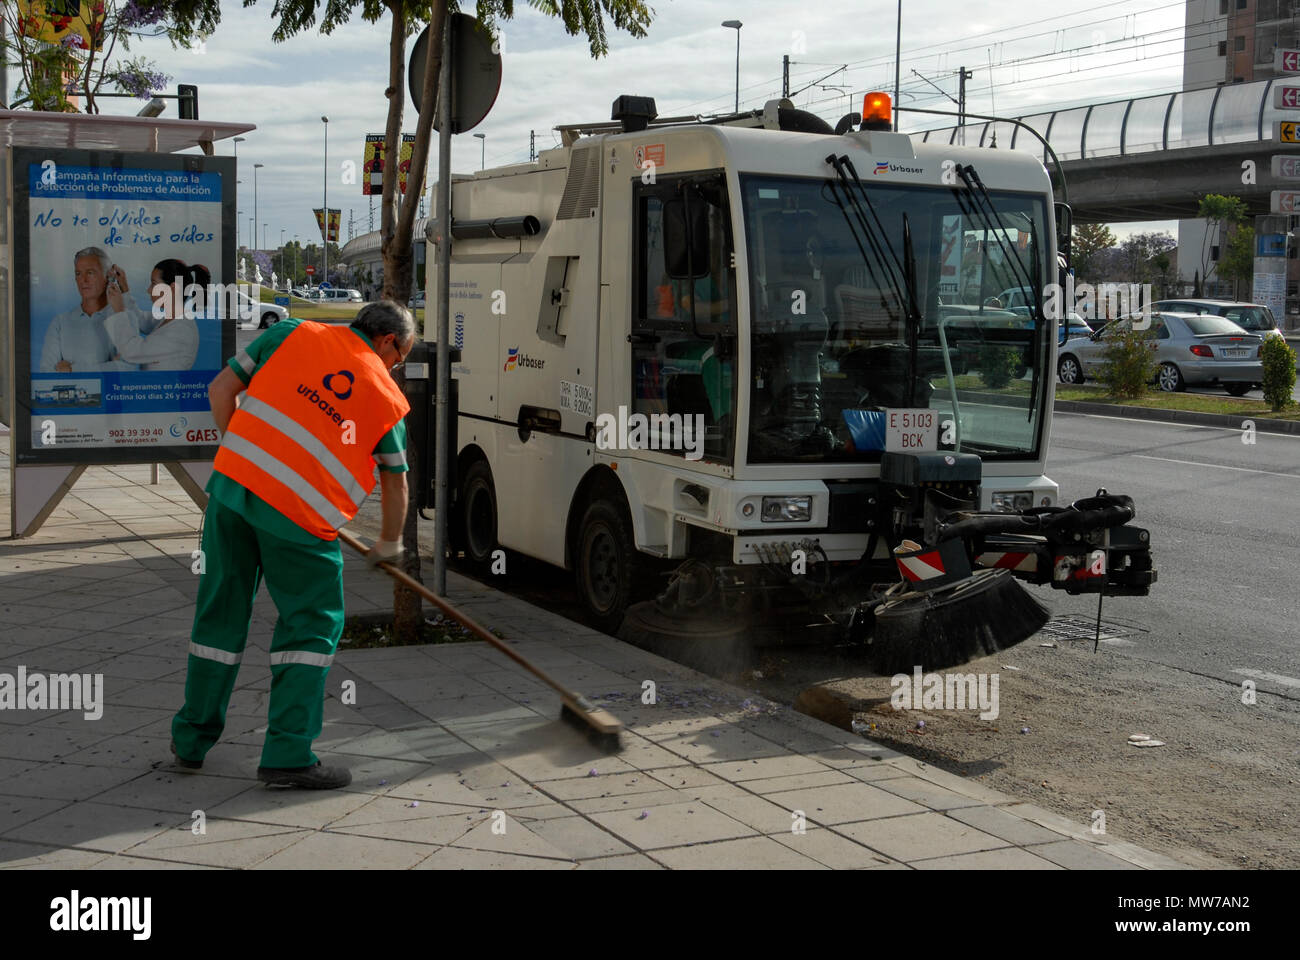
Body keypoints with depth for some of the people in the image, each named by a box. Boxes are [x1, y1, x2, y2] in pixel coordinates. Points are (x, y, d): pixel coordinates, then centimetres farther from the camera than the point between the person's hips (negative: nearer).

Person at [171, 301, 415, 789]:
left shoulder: (293, 333, 14)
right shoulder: (386, 396, 10)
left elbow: (221, 390, 11)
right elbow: (395, 482, 20)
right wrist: (390, 542, 36)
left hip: (231, 486, 4)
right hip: (299, 512, -3)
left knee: (219, 614, 16)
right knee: (313, 625, 11)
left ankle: (192, 739, 29)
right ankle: (289, 754, 6)